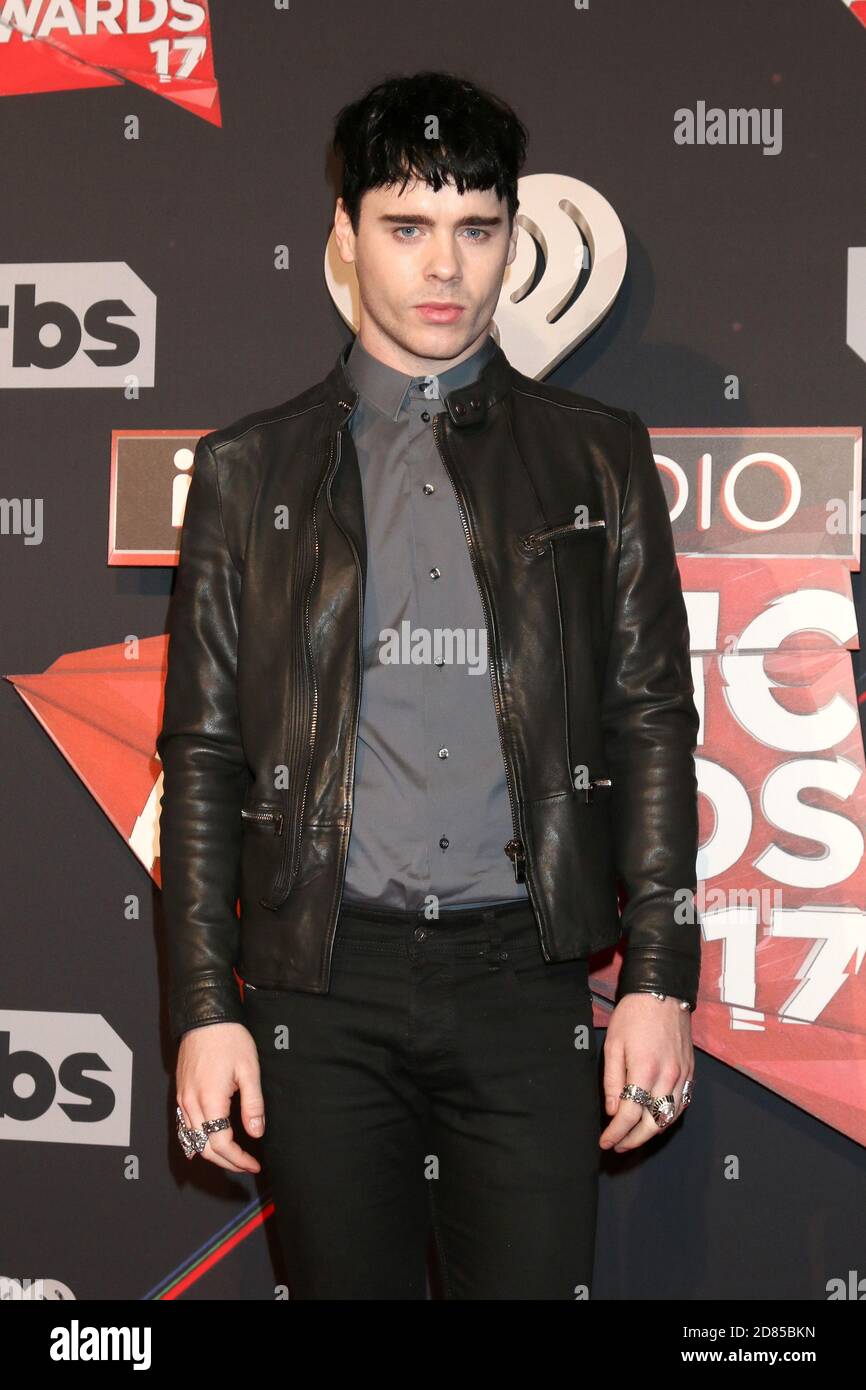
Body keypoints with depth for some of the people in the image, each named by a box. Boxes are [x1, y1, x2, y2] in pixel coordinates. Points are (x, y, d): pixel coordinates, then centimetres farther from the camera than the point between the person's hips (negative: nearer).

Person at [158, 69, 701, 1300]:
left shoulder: (597, 458, 8)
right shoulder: (249, 470, 8)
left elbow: (653, 722, 5)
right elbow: (202, 752, 6)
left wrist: (661, 976, -3)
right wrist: (204, 1011, -1)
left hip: (525, 978, 0)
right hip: (322, 981, 0)